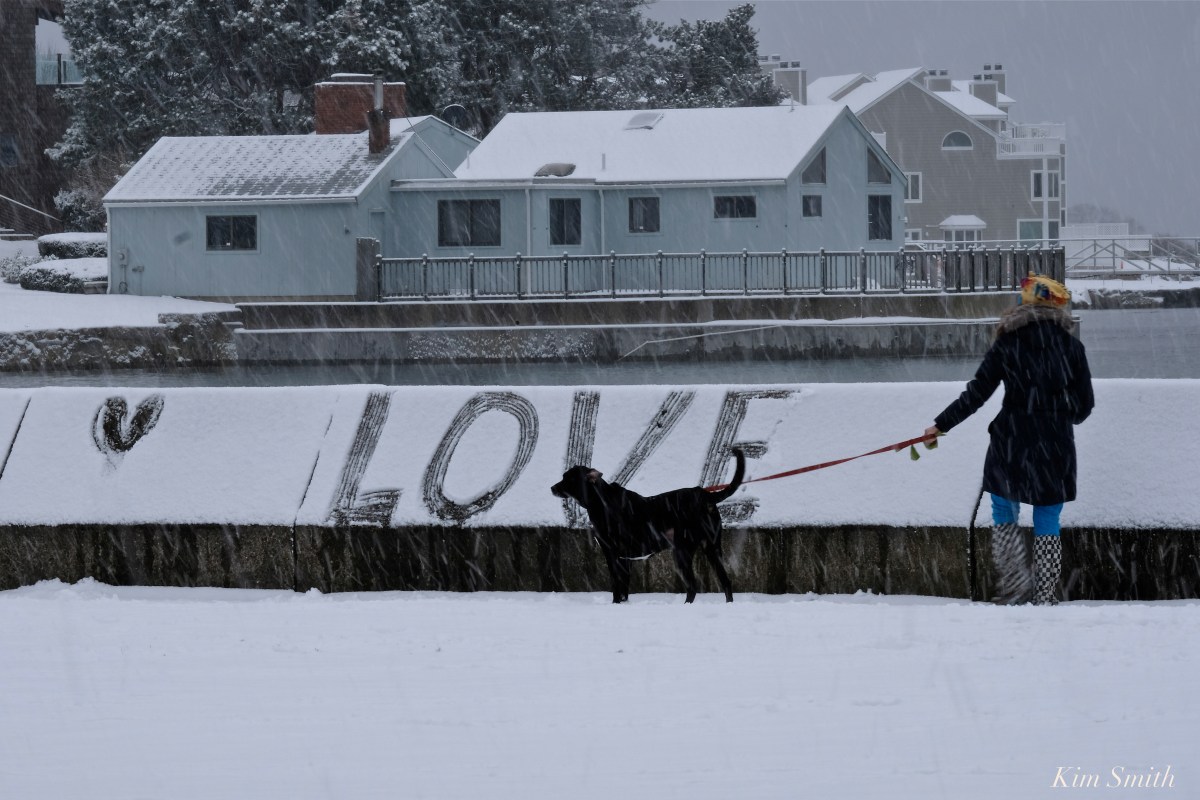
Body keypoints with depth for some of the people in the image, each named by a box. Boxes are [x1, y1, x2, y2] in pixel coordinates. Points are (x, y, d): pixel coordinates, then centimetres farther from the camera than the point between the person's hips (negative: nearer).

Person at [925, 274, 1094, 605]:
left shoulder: (1006, 345, -1)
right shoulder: (1071, 346, 1)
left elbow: (976, 393, -2)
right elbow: (1085, 403, 5)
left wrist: (941, 425, 8)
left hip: (1012, 443, -1)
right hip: (1057, 447, 1)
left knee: (1004, 514, 14)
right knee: (1047, 523, 8)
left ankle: (1016, 582, -1)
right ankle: (1045, 597, 6)